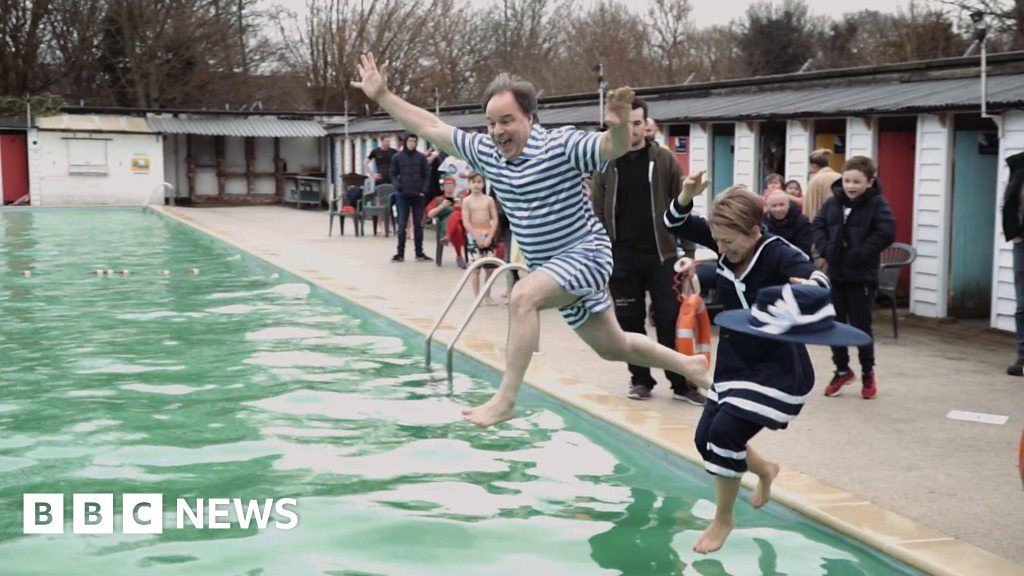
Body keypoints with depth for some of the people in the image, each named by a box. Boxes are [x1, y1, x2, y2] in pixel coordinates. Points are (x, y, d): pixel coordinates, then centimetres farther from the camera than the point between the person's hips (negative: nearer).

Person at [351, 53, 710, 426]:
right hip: (549, 267, 7)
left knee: (523, 295, -32)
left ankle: (505, 400, -27)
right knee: (613, 347, 16)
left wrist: (618, 126, -55)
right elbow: (430, 127, 4)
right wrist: (382, 96, 1)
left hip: (584, 254, -7)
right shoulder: (486, 152, -1)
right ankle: (689, 365, 37)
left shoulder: (560, 146, -19)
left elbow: (614, 147, -33)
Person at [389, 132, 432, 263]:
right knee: (402, 225, 0)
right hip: (402, 195, 0)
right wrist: (397, 185, -11)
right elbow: (393, 174, 7)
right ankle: (400, 253, 4)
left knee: (418, 225, 5)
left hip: (417, 195, 0)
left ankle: (419, 253, 11)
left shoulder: (421, 157, 3)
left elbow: (427, 175, 5)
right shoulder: (397, 157, 3)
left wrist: (424, 190, -8)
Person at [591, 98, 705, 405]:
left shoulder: (664, 159, 1)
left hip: (660, 253, -1)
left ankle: (681, 383, 8)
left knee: (670, 319, 0)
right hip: (622, 256, 2)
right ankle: (640, 379, 19)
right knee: (630, 320, 6)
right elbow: (598, 213, 5)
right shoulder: (606, 164, 4)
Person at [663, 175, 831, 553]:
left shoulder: (778, 253, -23)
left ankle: (723, 520, 7)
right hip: (734, 362, 8)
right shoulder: (726, 243, -5)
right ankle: (765, 470, 39)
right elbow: (675, 224, -1)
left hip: (778, 367, -7)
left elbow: (817, 279, -41)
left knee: (726, 433, -17)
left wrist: (811, 287, -66)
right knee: (706, 438, 8)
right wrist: (688, 195, -22)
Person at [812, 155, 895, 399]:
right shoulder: (833, 202, 5)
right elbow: (818, 225, 9)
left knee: (861, 326, 2)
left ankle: (868, 373, 22)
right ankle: (842, 370, 26)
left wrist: (858, 254, -21)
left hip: (862, 276, -5)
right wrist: (826, 248, -9)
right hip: (835, 273, 5)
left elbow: (886, 233, -18)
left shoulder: (877, 204, -9)